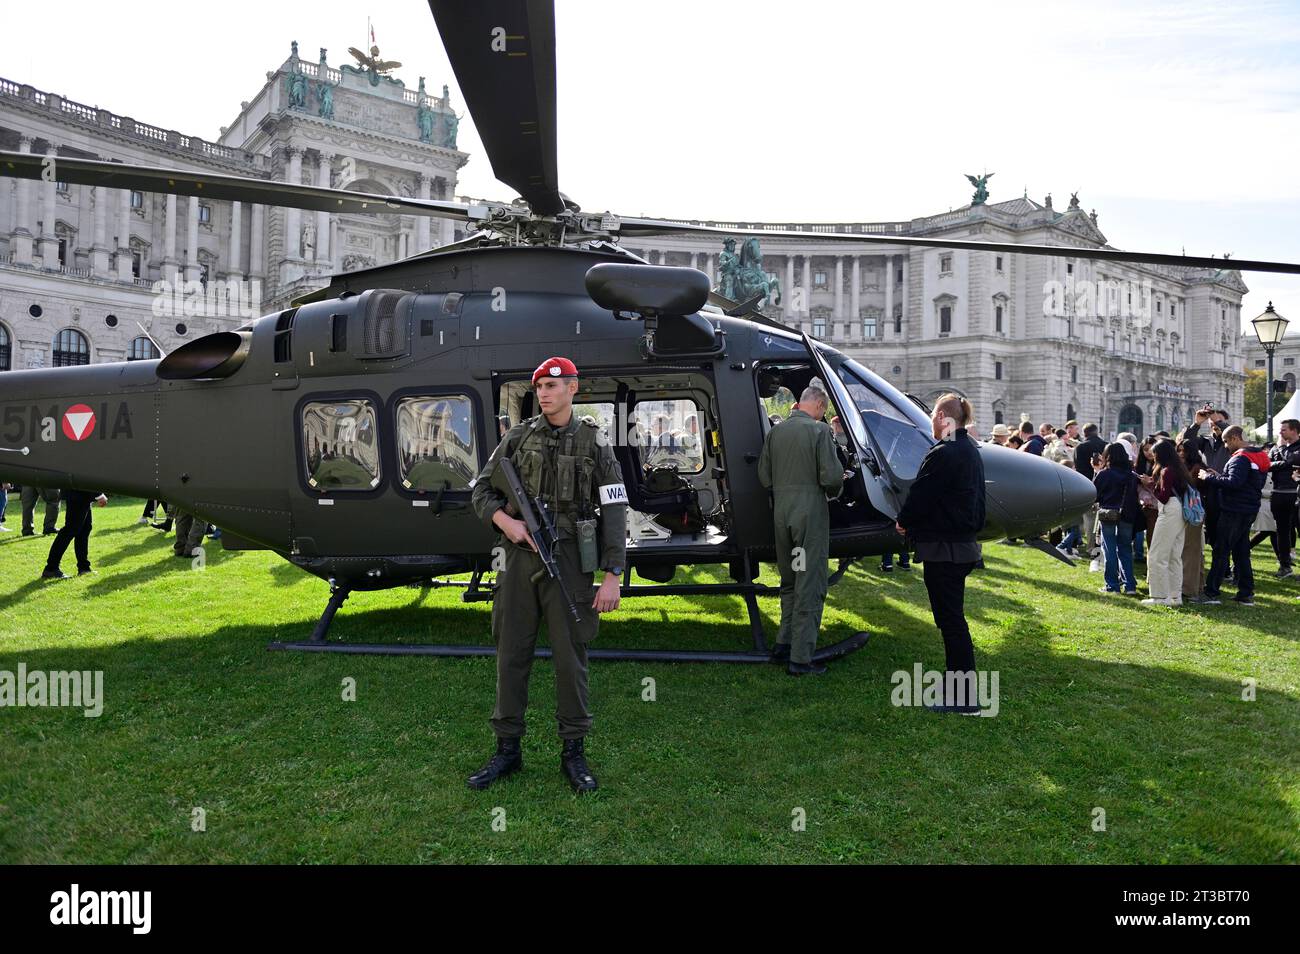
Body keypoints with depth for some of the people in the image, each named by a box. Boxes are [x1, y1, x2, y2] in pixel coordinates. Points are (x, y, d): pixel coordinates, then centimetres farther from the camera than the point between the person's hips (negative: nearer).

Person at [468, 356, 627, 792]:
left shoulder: (595, 443, -2)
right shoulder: (518, 437, 6)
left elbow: (615, 513, -5)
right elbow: (482, 490, 10)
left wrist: (612, 577, -10)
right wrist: (506, 522, -10)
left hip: (569, 561, -3)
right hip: (520, 559, 3)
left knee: (570, 656, 4)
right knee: (511, 654, 8)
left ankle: (573, 752, 19)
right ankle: (507, 750, 22)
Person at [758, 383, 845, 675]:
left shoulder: (775, 431, 7)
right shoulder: (820, 430, -10)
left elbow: (764, 477, 7)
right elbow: (832, 476, -15)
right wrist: (835, 487, 6)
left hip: (781, 512, 6)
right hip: (810, 512, -6)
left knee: (789, 582, 21)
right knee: (810, 587, 1)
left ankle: (783, 645, 26)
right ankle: (800, 659, 3)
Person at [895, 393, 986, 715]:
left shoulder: (942, 454, -19)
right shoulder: (971, 452, 12)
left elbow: (919, 495, -16)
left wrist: (904, 521, 4)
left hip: (943, 549, -10)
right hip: (965, 545, 10)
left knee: (950, 619, -3)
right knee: (952, 617, 18)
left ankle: (964, 698, 3)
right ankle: (956, 682, 28)